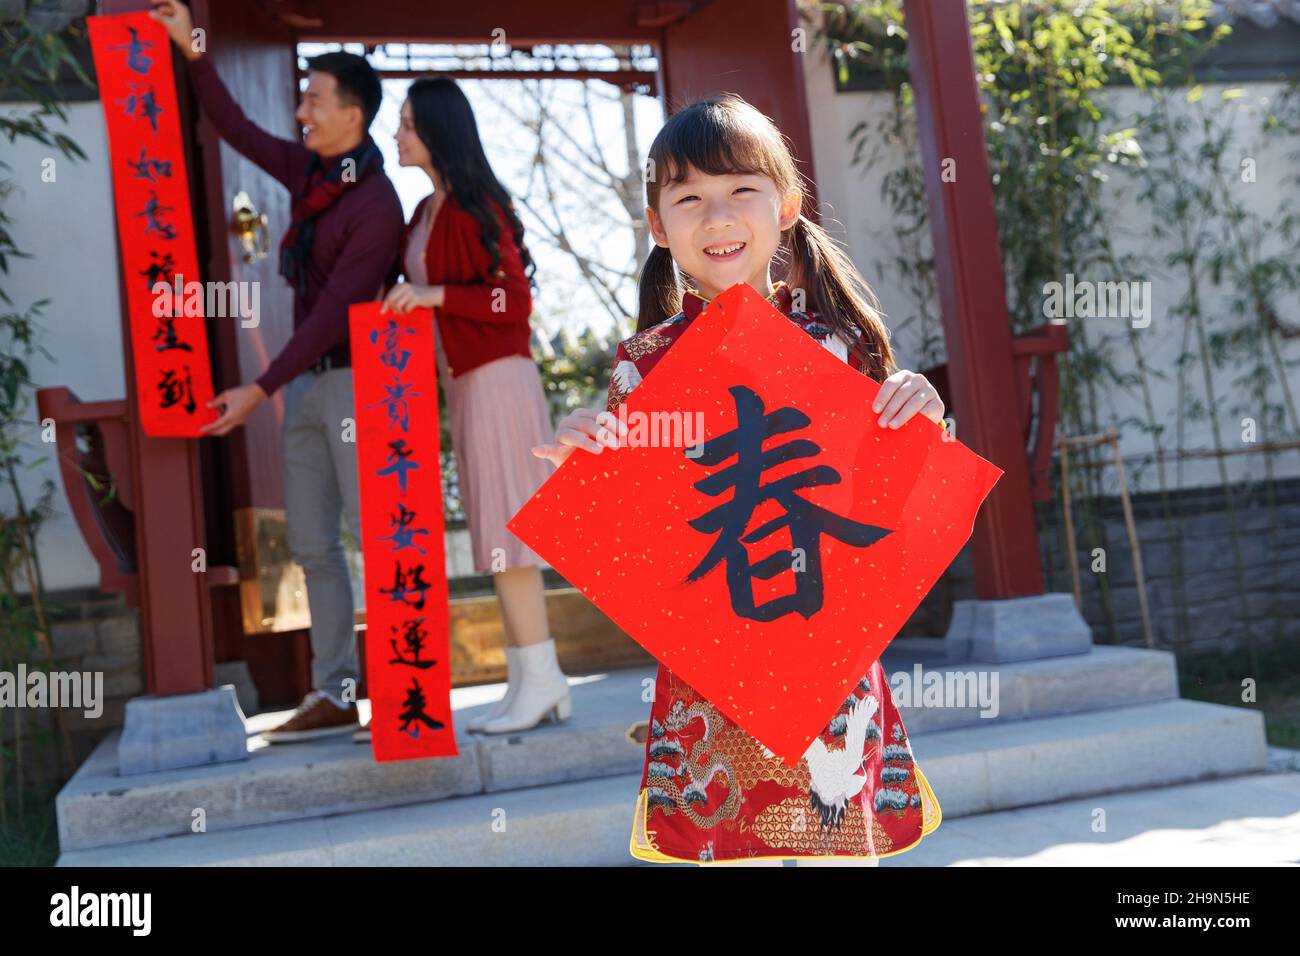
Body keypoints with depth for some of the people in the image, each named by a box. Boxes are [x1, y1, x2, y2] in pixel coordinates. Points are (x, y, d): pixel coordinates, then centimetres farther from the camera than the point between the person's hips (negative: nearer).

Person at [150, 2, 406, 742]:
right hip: (308, 382, 8)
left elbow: (333, 313, -19)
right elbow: (237, 130, 24)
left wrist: (260, 390, -20)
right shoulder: (311, 172, 9)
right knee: (312, 543, 7)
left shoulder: (376, 204, -15)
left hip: (354, 379, -8)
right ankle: (334, 695, 13)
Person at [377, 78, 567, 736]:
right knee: (498, 539, 7)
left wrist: (435, 295, -22)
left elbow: (515, 298, -15)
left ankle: (539, 679, -4)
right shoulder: (425, 214, 16)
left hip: (495, 381, -9)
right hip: (464, 385, 9)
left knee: (503, 533, -10)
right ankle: (532, 682, 10)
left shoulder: (474, 206, -9)